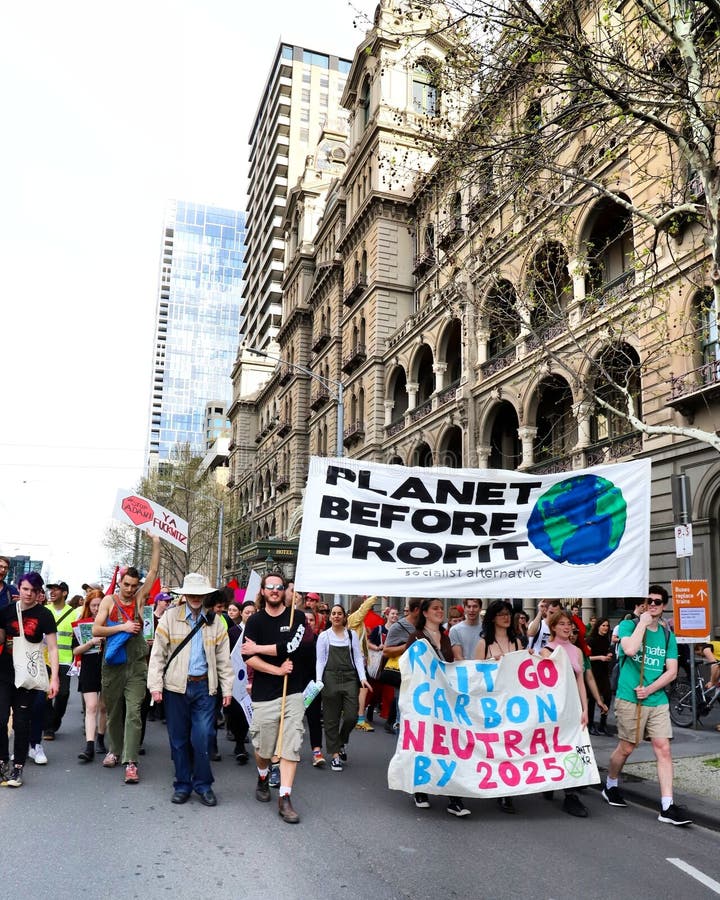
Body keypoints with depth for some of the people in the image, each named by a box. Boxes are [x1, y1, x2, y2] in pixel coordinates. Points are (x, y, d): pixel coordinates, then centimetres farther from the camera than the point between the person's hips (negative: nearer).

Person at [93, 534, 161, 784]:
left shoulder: (139, 599, 4)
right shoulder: (109, 600, 0)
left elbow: (154, 571, 1)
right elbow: (96, 630, -6)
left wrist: (156, 543, -4)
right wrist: (122, 627, -16)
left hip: (136, 664, -1)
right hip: (113, 663, 1)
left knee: (133, 712, -7)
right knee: (114, 711, 15)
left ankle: (130, 761, -6)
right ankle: (114, 750, 33)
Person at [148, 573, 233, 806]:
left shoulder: (215, 620, 5)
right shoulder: (170, 616, -1)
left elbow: (223, 658, 8)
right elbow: (158, 654, 0)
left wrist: (227, 688, 4)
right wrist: (155, 685, -6)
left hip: (204, 686, 1)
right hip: (176, 686, 0)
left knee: (203, 737, -3)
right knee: (178, 738, 8)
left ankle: (203, 785, 14)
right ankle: (182, 785, 23)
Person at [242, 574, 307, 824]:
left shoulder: (297, 616, 1)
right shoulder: (255, 621, 3)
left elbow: (291, 646, -14)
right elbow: (249, 659, -6)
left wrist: (258, 648, -10)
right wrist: (277, 670, -14)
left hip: (292, 692, 0)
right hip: (264, 694, 1)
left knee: (290, 747, -4)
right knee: (263, 747, 11)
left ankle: (285, 799, 4)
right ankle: (262, 778, 40)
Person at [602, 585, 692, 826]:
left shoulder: (667, 634, 9)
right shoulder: (628, 625, -2)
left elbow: (672, 671, 5)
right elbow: (630, 649, -22)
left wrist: (650, 689, -8)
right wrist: (643, 622, -15)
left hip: (658, 700, 4)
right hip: (629, 699, -4)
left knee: (663, 749, -3)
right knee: (626, 748, 6)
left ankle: (667, 807, 1)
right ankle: (610, 786, 30)